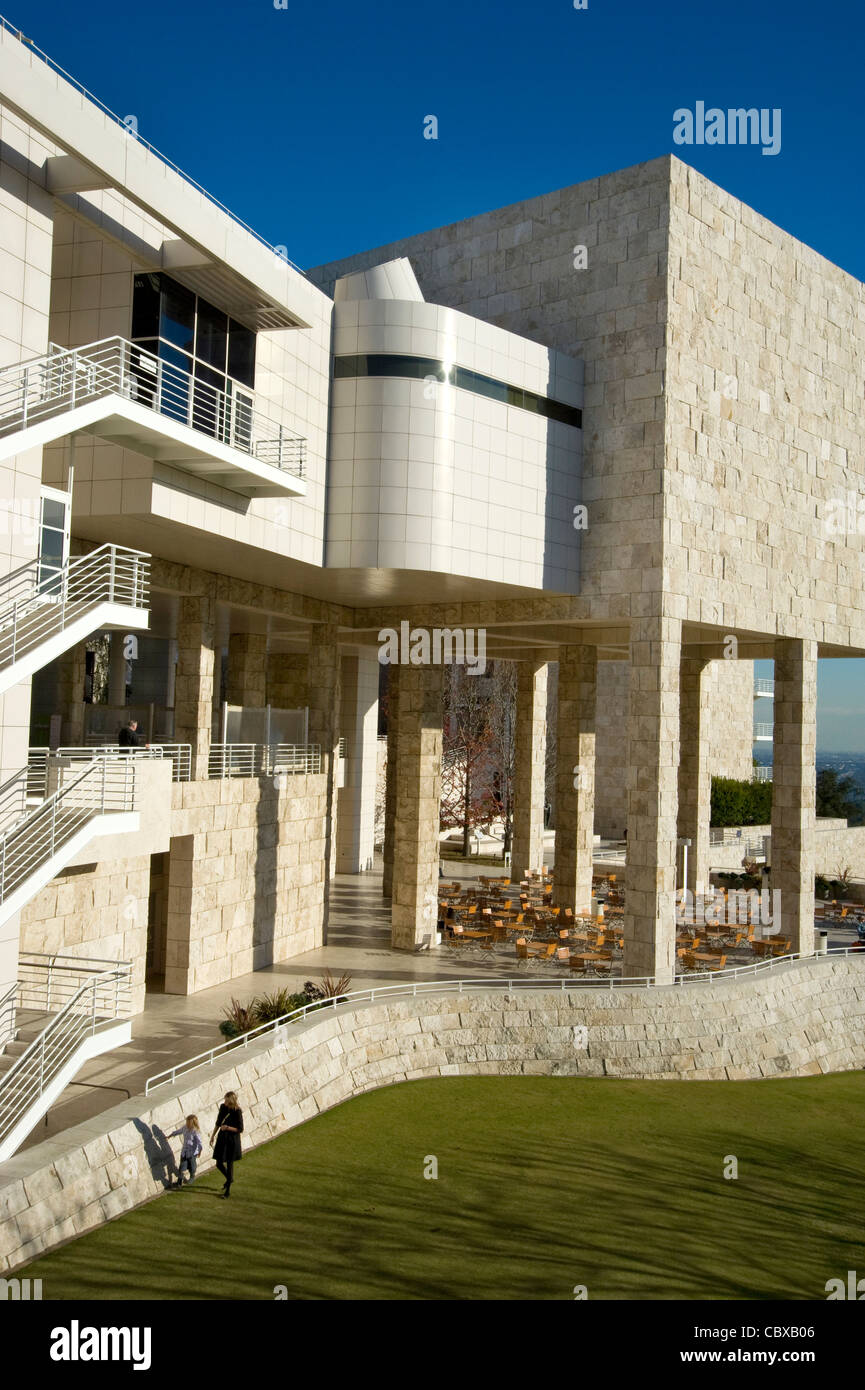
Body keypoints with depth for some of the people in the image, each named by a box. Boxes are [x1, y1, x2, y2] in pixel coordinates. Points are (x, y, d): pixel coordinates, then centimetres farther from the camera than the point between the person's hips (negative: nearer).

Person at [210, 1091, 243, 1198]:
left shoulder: (237, 1112, -18)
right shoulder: (223, 1107, -3)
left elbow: (240, 1129, -14)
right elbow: (218, 1123, 12)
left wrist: (228, 1128, -26)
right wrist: (213, 1135, 13)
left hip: (232, 1140, -5)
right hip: (222, 1138, 5)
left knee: (229, 1164, 2)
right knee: (219, 1163, 9)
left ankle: (228, 1190, 16)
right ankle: (229, 1179, 38)